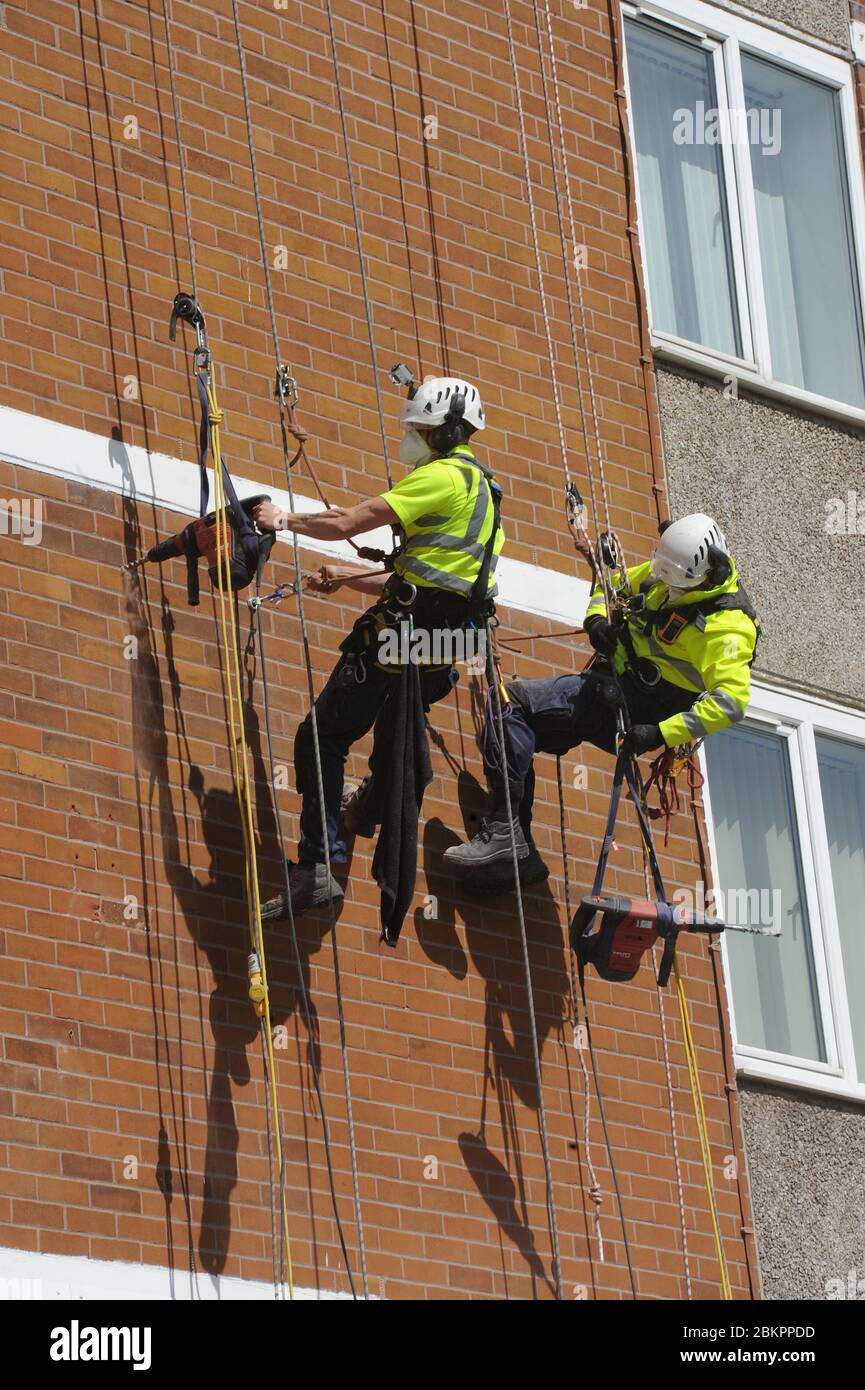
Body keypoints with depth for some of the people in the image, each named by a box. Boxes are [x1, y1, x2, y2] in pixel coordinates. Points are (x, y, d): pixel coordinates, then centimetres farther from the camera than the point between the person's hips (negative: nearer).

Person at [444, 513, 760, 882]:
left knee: (509, 703, -22)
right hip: (609, 680, 9)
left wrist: (660, 733, -33)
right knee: (510, 730, 8)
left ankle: (503, 831, -26)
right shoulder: (667, 575, 3)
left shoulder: (728, 626, -22)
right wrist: (596, 618, -4)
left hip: (631, 710, -9)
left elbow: (732, 701, -31)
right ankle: (520, 855, 7)